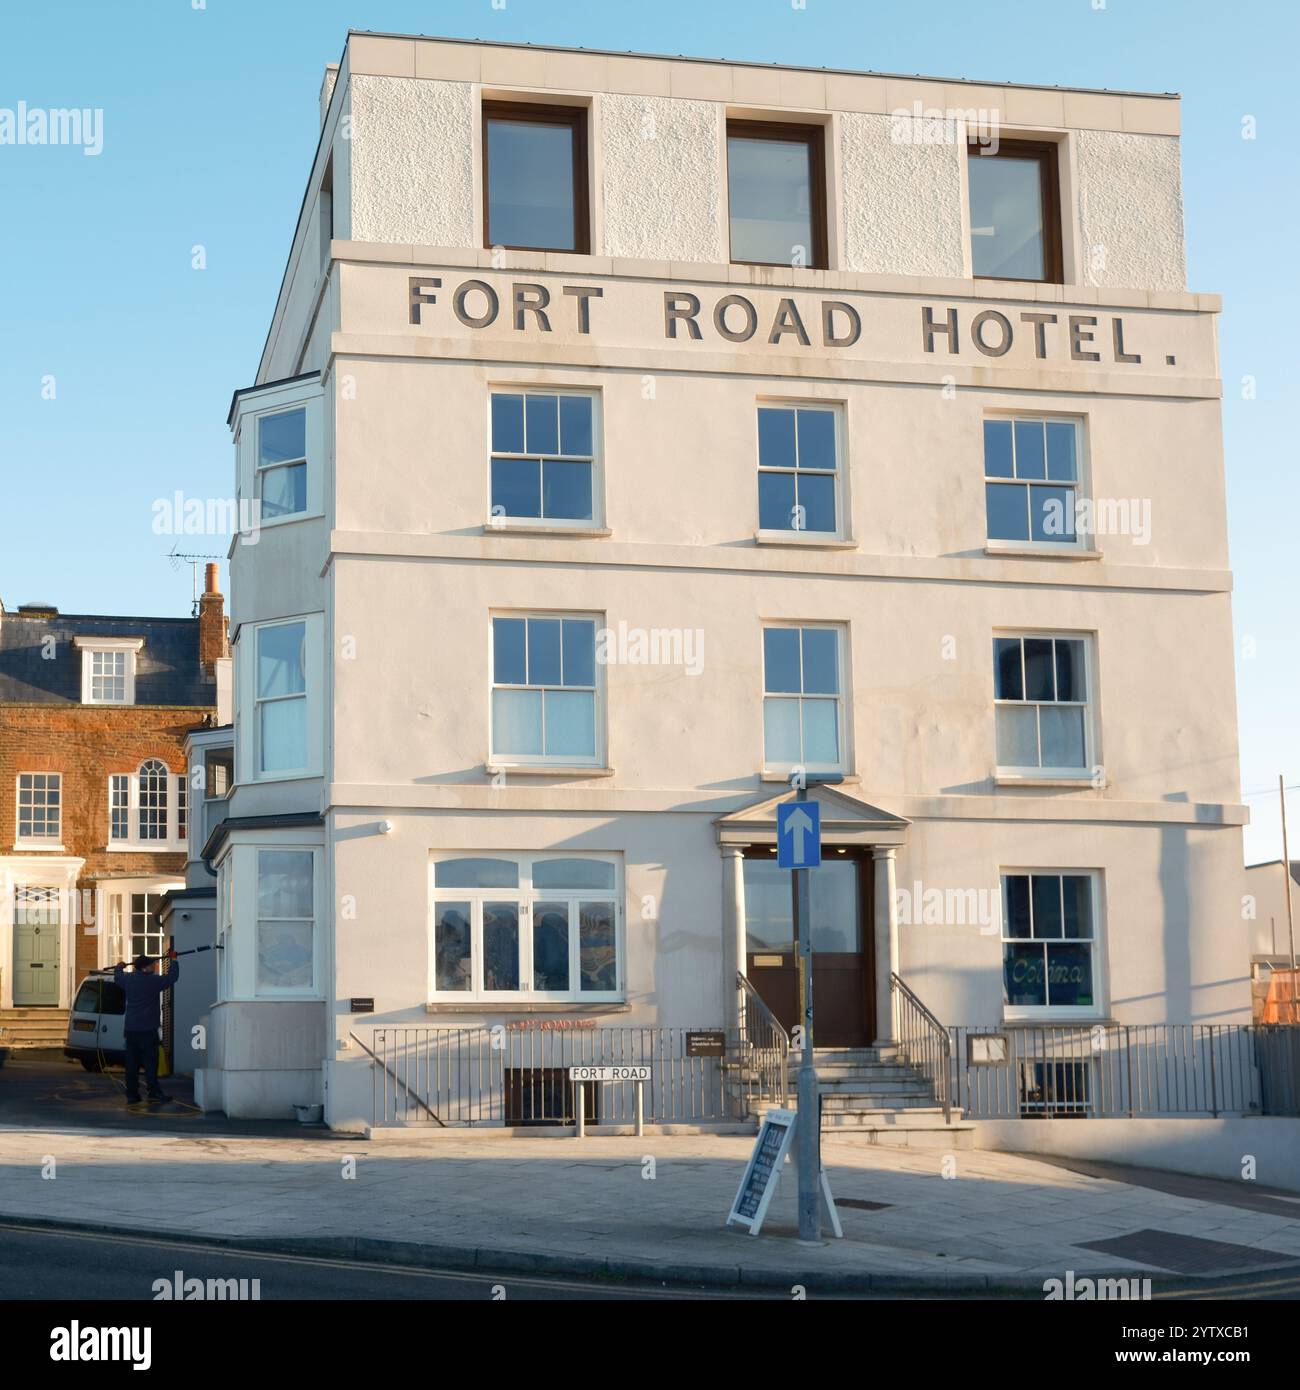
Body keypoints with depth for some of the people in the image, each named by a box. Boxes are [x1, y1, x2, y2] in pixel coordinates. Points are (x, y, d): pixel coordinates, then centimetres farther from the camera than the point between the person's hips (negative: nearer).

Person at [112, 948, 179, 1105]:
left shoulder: (128, 979, 7)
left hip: (130, 1029, 6)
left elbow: (117, 977, 28)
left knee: (132, 1062, 5)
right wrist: (174, 960, 11)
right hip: (147, 1028, -6)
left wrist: (119, 967, 50)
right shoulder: (154, 981, -10)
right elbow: (172, 977, -4)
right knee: (150, 1061, -2)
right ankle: (153, 1091, -6)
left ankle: (132, 1094, 5)